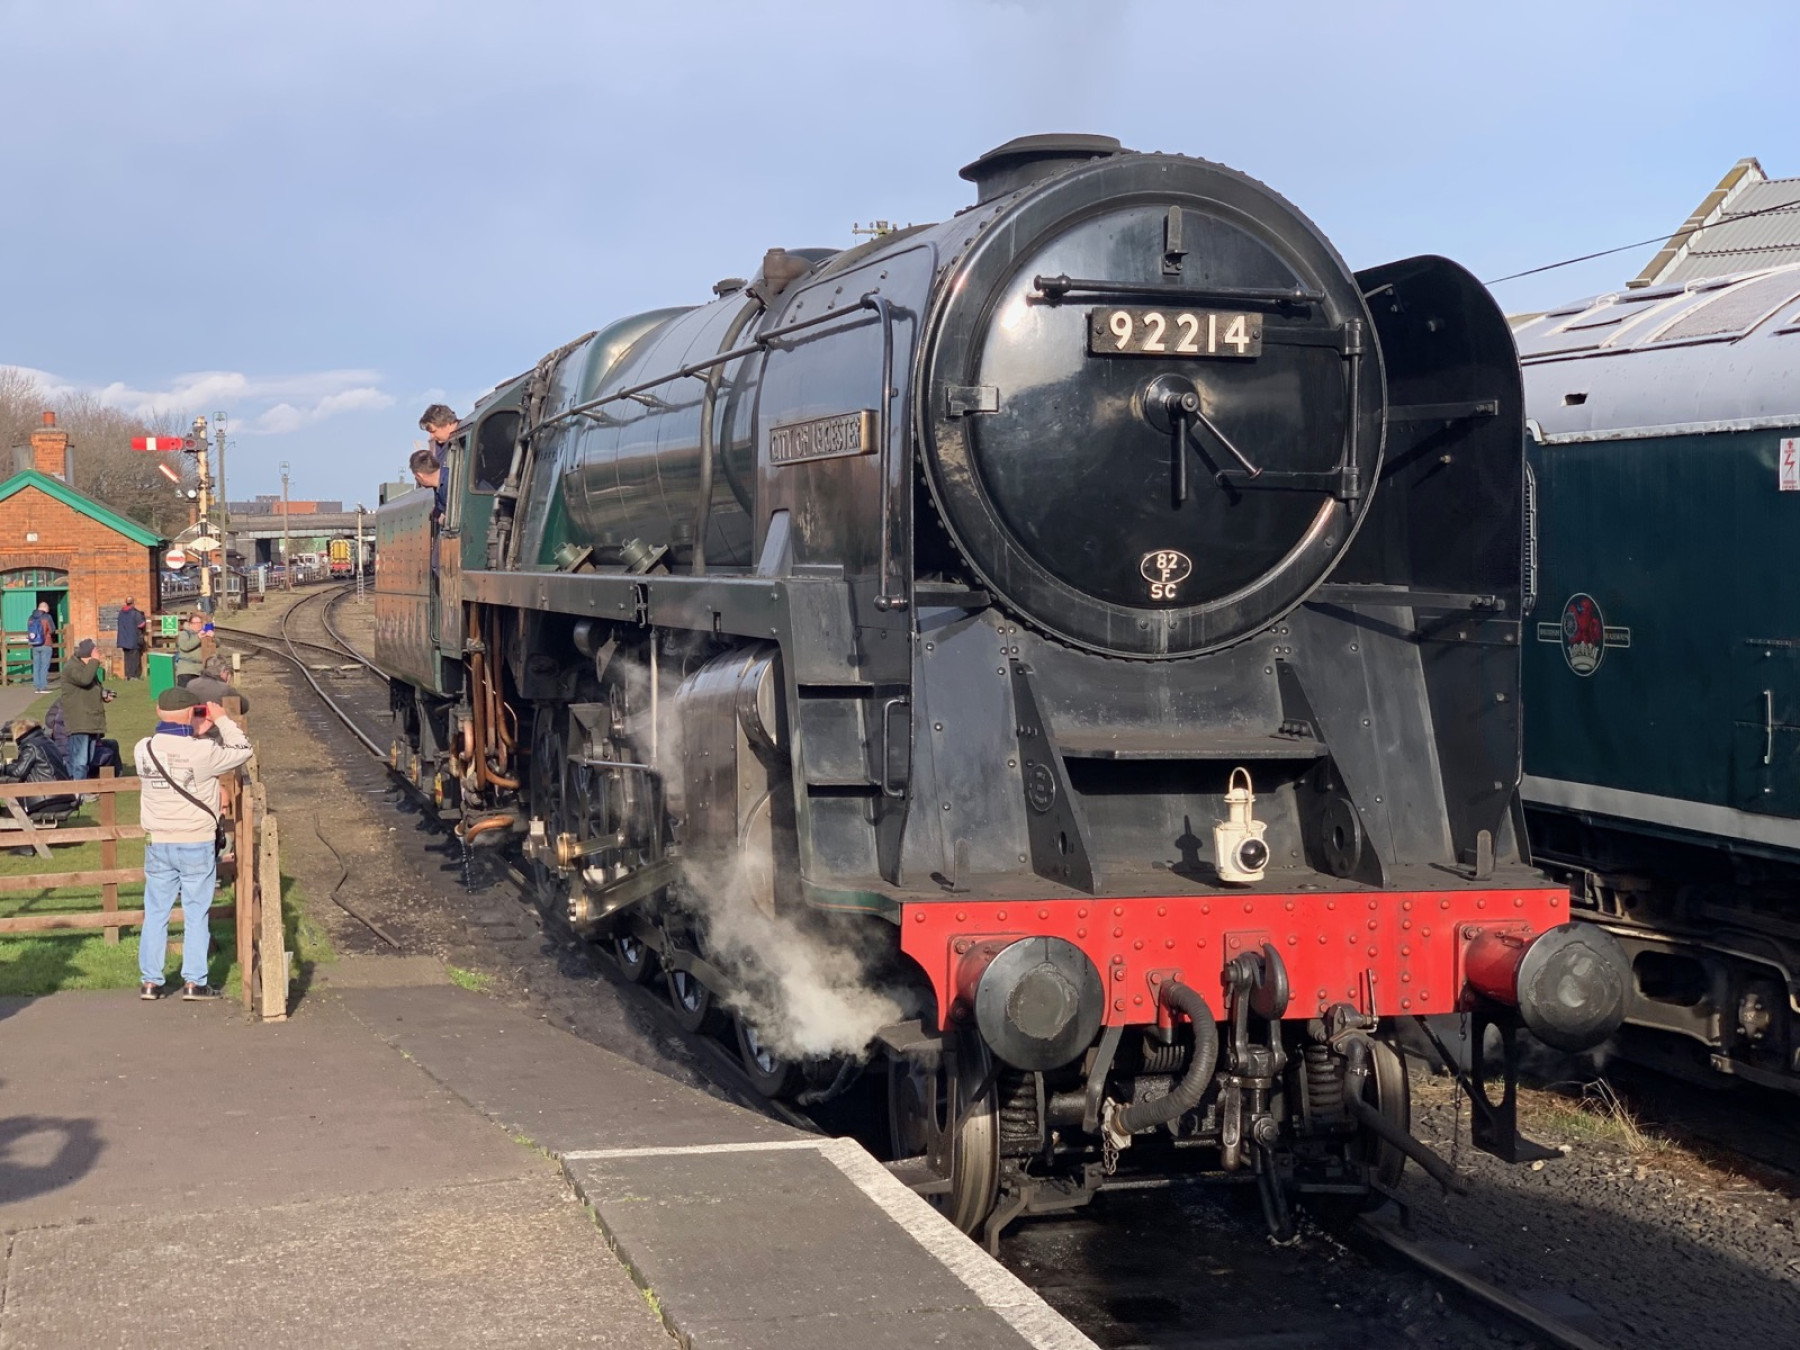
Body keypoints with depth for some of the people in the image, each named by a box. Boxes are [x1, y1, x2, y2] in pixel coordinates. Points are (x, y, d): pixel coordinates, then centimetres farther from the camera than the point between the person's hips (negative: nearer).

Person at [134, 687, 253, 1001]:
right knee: (196, 914, 7)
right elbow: (242, 751, -4)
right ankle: (194, 982, 9)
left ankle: (150, 981, 15)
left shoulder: (143, 749, -6)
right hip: (196, 845, -3)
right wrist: (222, 720, 5)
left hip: (158, 845, 3)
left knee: (155, 913, 12)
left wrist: (196, 733, 12)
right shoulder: (202, 752, -18)